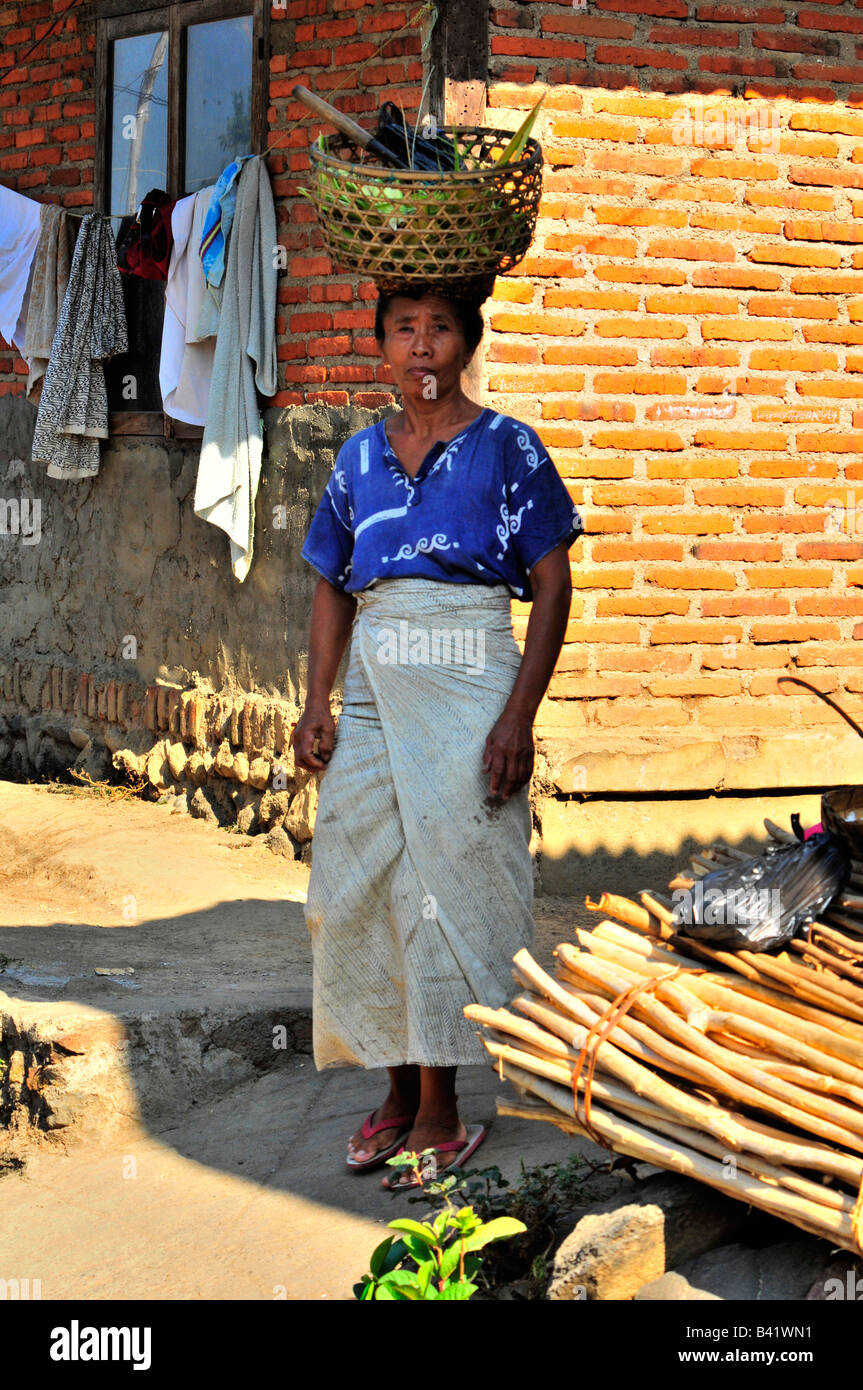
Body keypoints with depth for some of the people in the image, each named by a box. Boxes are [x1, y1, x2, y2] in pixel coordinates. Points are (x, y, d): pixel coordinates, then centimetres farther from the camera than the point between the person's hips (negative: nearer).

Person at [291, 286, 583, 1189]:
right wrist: (315, 704, 4)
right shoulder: (360, 456, 14)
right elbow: (332, 586, 17)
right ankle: (399, 1091, 16)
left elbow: (552, 588, -3)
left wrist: (519, 715, -12)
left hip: (468, 687, -5)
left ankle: (439, 1111, 2)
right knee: (360, 890, 3)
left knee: (452, 887, -5)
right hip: (373, 692, 5)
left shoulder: (506, 449, 1)